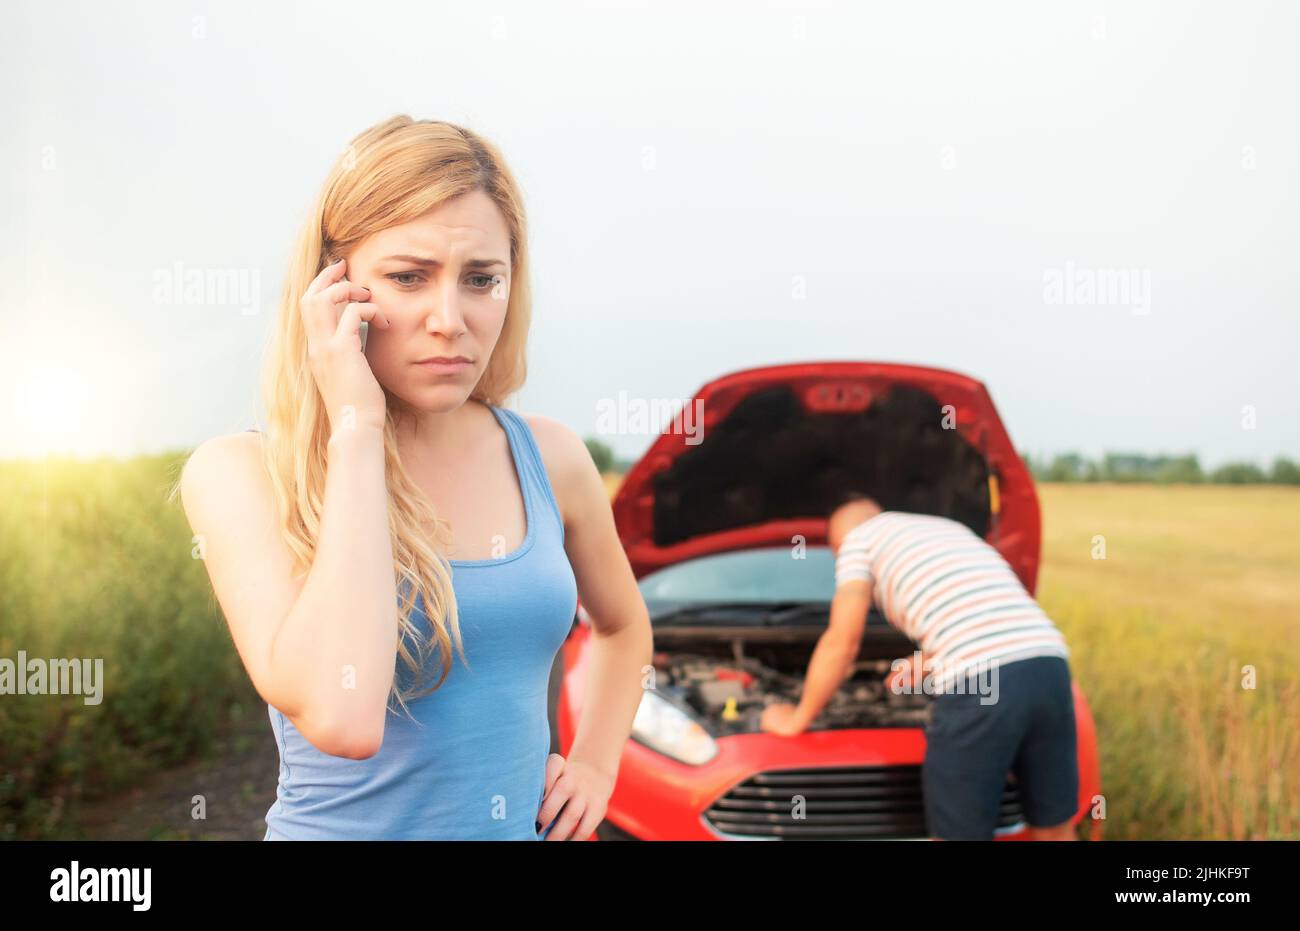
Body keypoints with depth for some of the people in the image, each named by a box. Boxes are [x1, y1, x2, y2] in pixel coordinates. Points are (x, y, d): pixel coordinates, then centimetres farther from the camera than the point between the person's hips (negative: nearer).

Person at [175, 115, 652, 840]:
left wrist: (596, 764, 0)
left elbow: (623, 625, 14)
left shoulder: (548, 455, -4)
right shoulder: (241, 474, -16)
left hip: (529, 827, 4)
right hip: (348, 828, -3)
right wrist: (355, 428, -26)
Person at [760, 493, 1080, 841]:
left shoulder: (860, 538, 17)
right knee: (1055, 831, 18)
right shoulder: (952, 529, 35)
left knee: (958, 833, 7)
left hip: (980, 683, -6)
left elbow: (842, 643, 12)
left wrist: (798, 719, 23)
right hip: (1049, 666, 7)